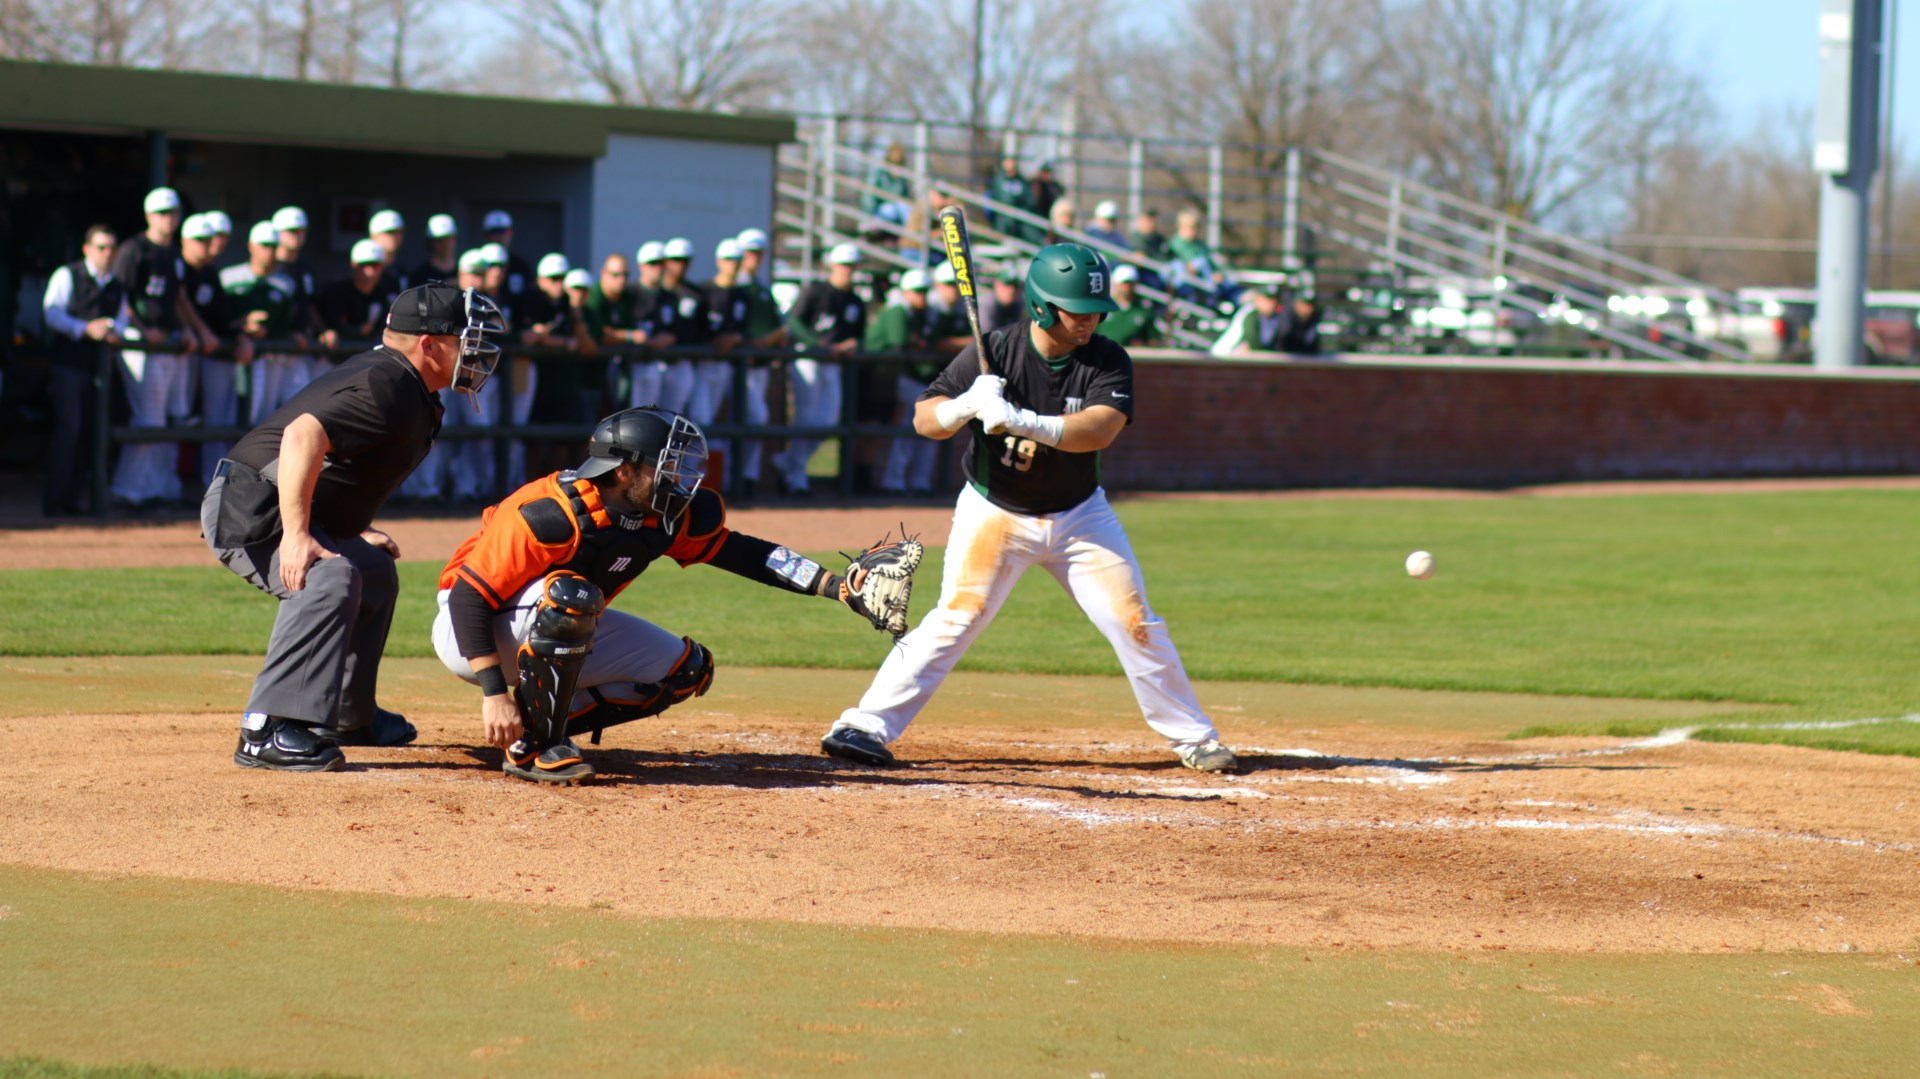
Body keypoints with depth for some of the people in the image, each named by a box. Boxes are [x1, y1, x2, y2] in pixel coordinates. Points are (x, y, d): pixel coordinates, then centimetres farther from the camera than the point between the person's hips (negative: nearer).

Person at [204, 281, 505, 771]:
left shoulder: (388, 374, 12)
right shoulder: (388, 387, -21)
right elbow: (302, 436, -35)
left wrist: (353, 532, 21)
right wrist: (297, 535, -38)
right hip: (249, 509, -11)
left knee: (375, 573, 26)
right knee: (329, 579, -34)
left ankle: (348, 716, 33)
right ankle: (267, 731, -40)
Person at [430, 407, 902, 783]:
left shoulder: (665, 516, -10)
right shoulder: (551, 517, -33)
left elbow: (742, 552, 0)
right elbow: (468, 595, -31)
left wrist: (837, 588, -10)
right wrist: (494, 694, -37)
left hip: (565, 641, 8)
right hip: (469, 634, -8)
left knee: (687, 669, 2)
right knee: (568, 594, -38)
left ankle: (551, 722, 2)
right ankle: (531, 748, -24)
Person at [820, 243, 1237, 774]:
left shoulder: (1108, 361, -13)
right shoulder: (995, 352, -15)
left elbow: (1100, 429, -31)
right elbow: (925, 419, -15)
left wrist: (1023, 422, -44)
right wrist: (968, 405, -37)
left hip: (1079, 516, 2)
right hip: (994, 512, -2)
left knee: (1135, 623, 1)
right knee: (955, 618, -15)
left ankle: (1193, 738, 16)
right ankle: (866, 727, -12)